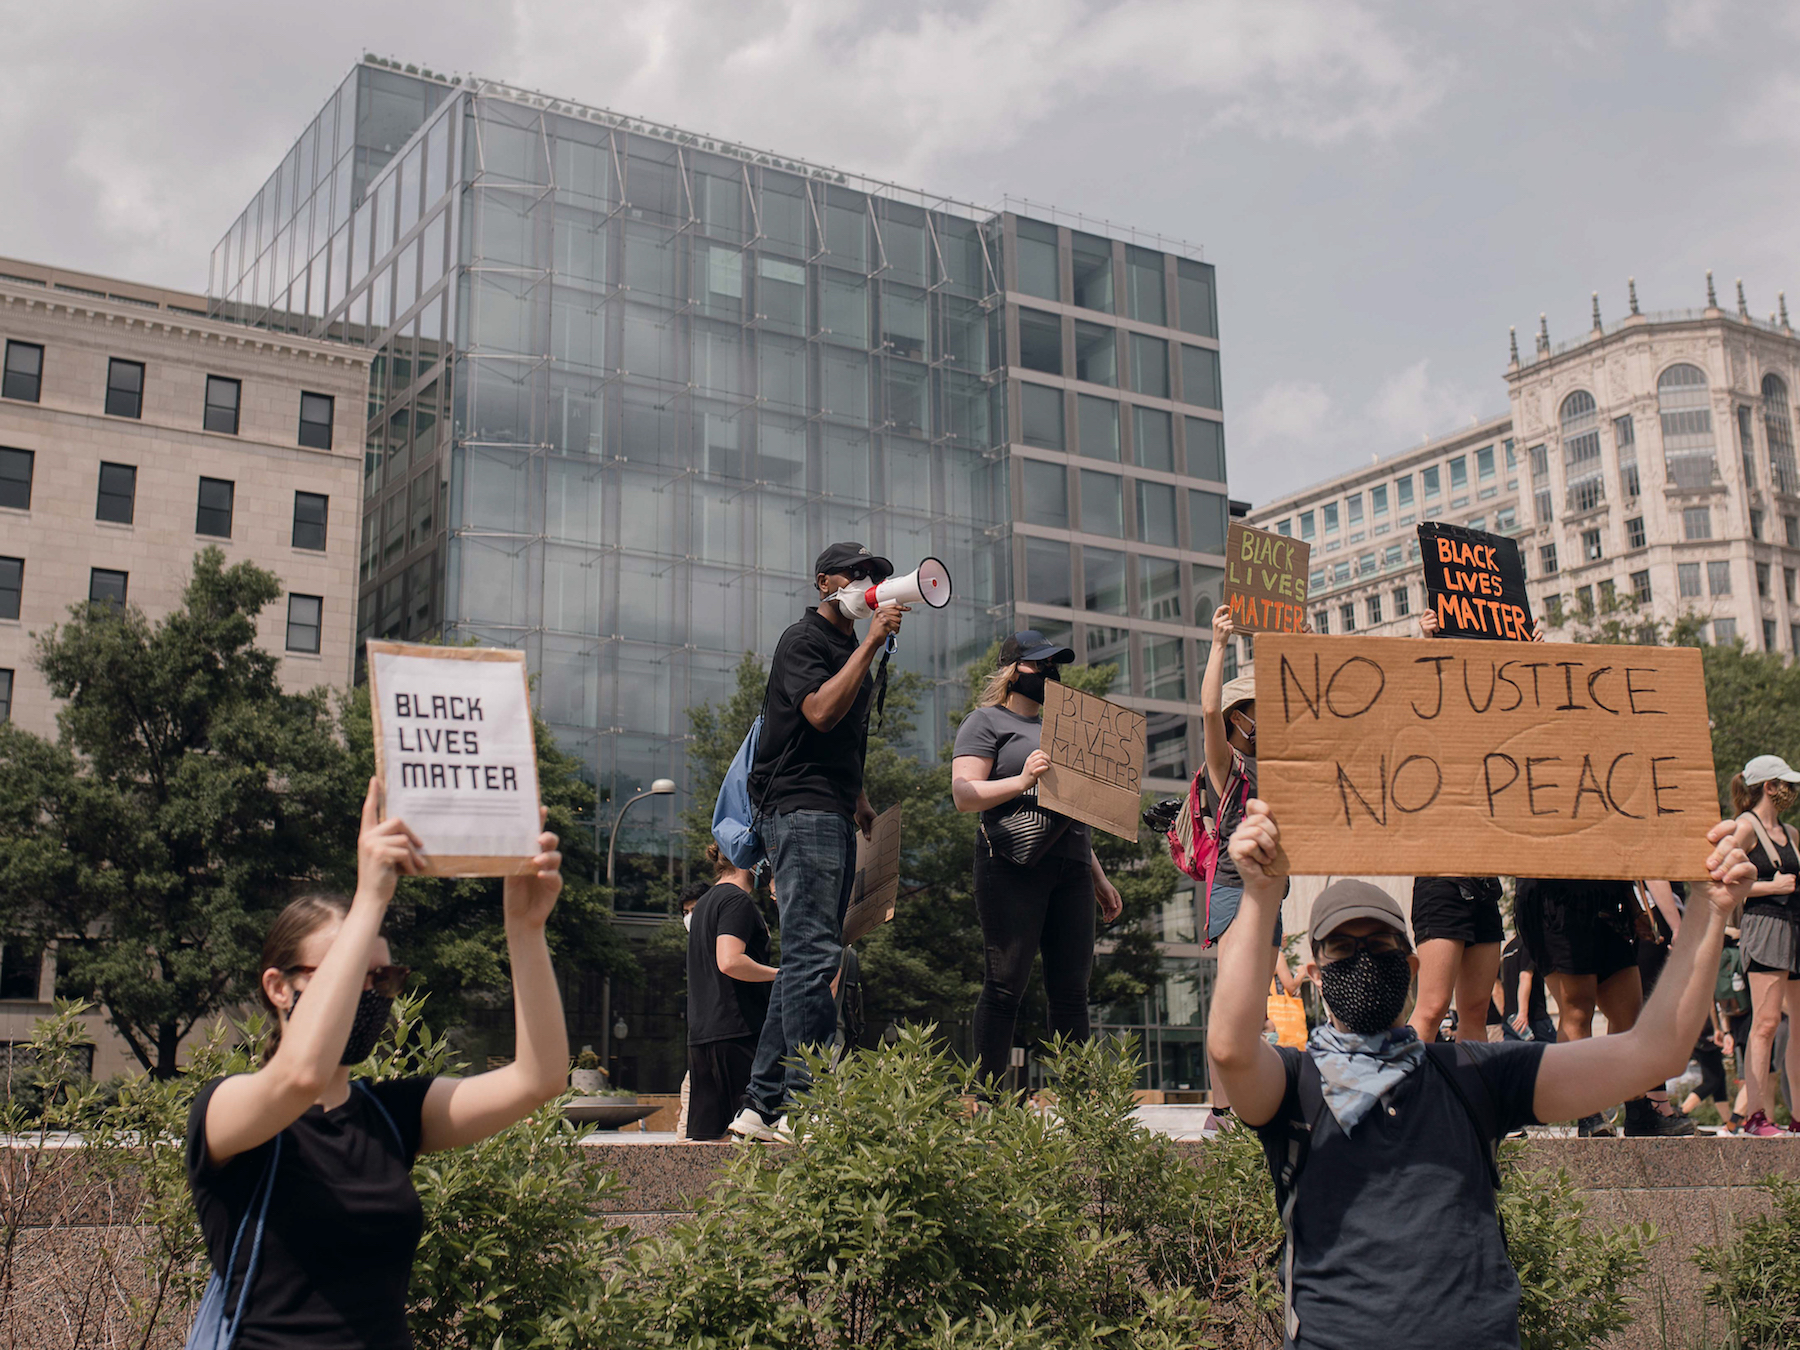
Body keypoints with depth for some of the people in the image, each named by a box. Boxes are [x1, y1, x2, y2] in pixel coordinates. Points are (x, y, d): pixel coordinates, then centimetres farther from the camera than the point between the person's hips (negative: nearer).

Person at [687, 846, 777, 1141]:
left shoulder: (704, 902, 21)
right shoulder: (738, 900, -9)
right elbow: (729, 962, -22)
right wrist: (780, 974, -12)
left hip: (701, 1030, 9)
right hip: (737, 1028, -9)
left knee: (705, 1130, 6)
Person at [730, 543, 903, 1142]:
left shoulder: (850, 646, 23)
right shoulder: (803, 640, -5)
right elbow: (821, 712, -22)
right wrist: (872, 642, -18)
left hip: (833, 817, 10)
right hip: (800, 809, -10)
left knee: (806, 959, 7)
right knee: (814, 955, -15)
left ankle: (763, 1105, 10)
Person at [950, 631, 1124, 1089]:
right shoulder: (987, 722, 6)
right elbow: (963, 793, -7)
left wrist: (1098, 878, 26)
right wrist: (1022, 781, -21)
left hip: (1070, 868, 7)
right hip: (1013, 866, -7)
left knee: (1071, 989, 3)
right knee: (1005, 985, -8)